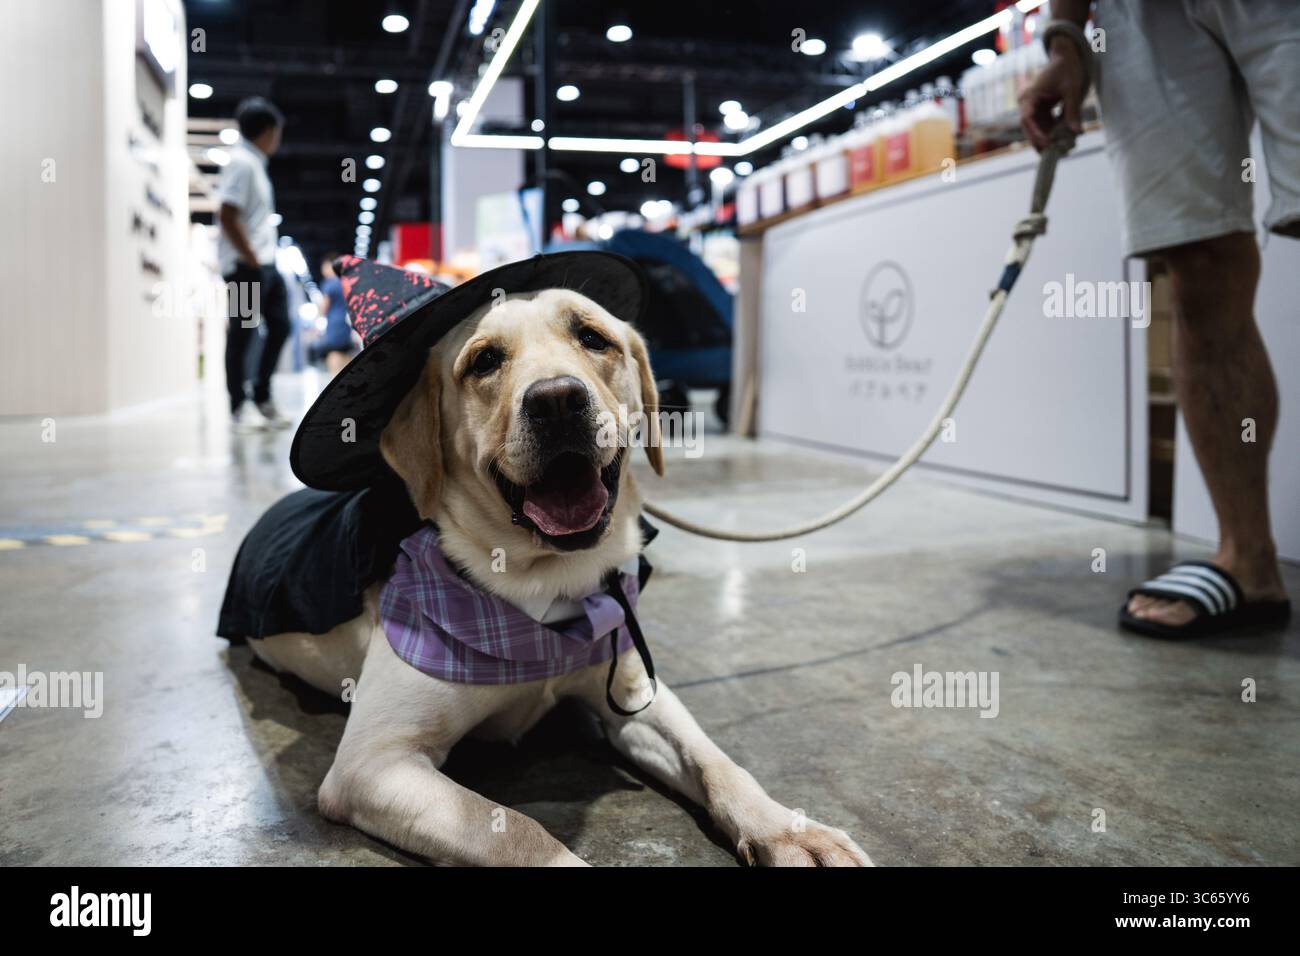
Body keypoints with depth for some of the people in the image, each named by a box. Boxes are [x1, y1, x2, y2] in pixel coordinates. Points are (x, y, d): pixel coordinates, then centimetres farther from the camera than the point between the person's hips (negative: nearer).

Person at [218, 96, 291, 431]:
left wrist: (265, 259, 13)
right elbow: (227, 216, -18)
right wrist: (252, 260, -18)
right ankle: (239, 407, 4)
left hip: (265, 264, 9)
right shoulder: (241, 163, -11)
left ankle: (262, 399, 17)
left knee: (280, 325, 9)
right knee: (242, 334, -3)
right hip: (245, 265, -9)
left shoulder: (254, 163, 17)